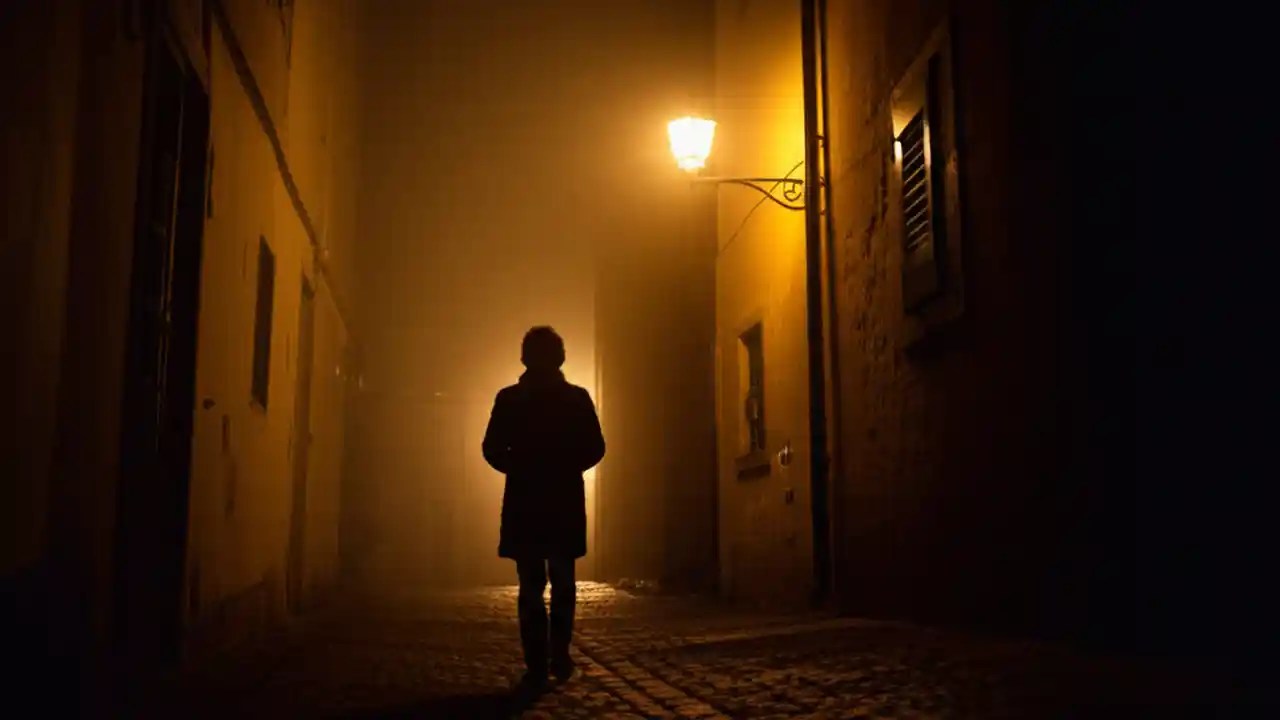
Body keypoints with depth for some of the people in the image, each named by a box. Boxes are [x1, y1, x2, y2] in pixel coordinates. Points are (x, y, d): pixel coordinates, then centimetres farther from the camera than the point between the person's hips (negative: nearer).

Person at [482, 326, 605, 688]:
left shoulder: (508, 399, -3)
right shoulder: (577, 398, -2)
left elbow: (493, 451, -3)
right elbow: (594, 449, -2)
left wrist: (523, 470, 7)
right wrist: (564, 467, 8)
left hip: (524, 505, 0)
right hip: (565, 504, 1)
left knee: (531, 587, 5)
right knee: (562, 584, 13)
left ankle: (538, 664, 3)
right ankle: (559, 657, 8)